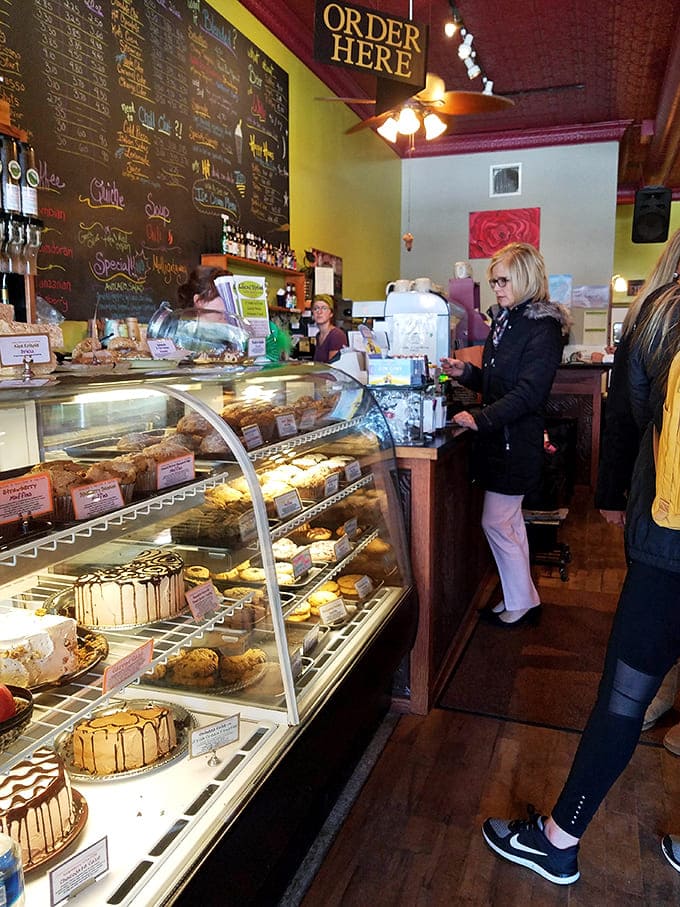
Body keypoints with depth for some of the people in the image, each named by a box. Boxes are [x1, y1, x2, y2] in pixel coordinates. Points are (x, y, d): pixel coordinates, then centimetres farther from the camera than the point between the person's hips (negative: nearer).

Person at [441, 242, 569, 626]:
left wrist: (481, 419, -28)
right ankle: (523, 598, 29)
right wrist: (466, 372, 1)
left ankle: (521, 602, 15)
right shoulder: (504, 320, 12)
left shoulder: (543, 329, -14)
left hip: (517, 441, -9)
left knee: (496, 522, -3)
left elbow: (527, 393, -23)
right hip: (499, 436, 9)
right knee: (511, 521, 16)